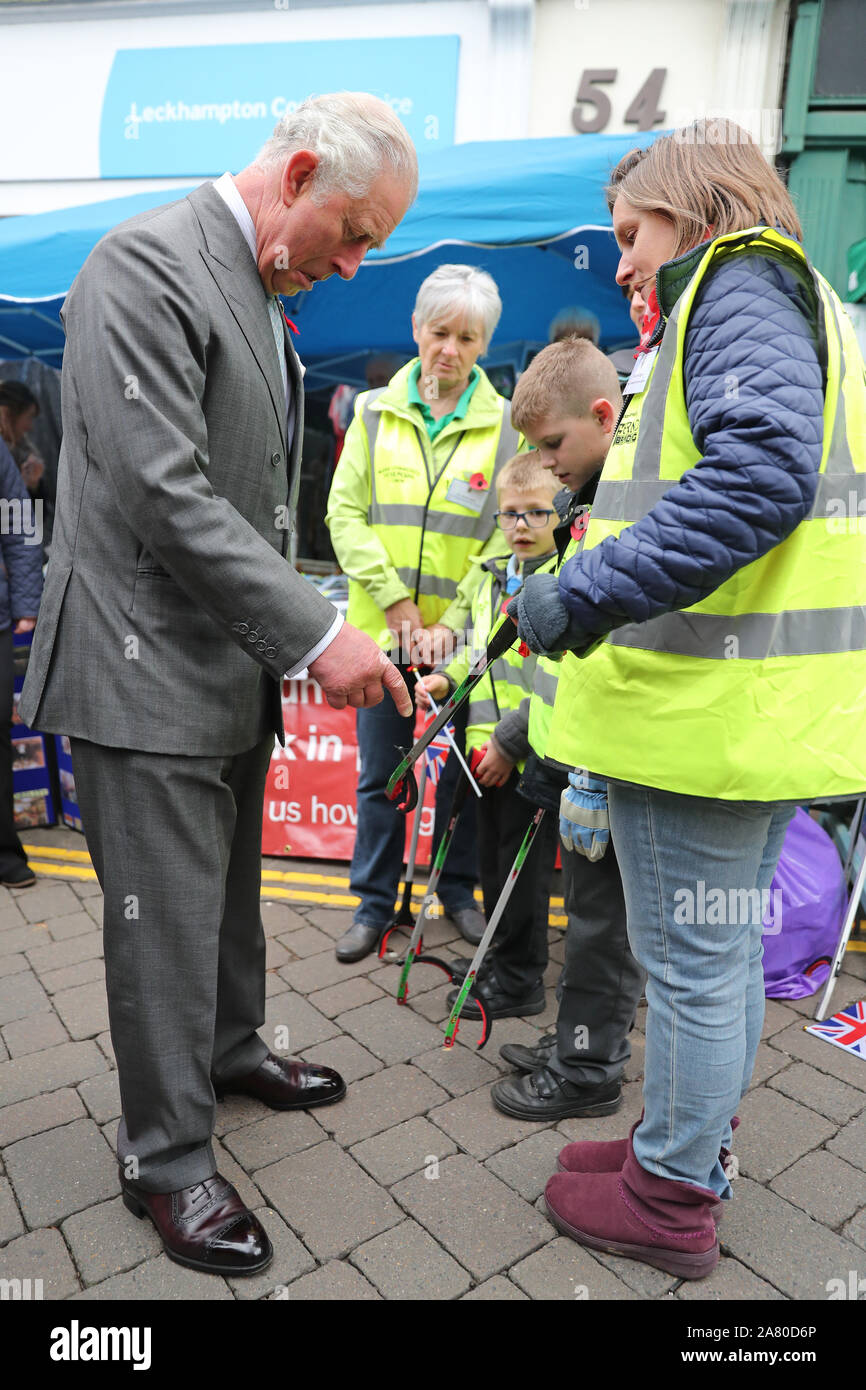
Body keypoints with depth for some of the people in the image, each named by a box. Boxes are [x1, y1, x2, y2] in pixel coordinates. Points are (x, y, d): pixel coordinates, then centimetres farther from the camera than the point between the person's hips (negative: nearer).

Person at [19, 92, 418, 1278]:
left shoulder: (263, 297, 15)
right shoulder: (145, 266, -14)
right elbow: (162, 490, -23)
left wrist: (305, 630, 12)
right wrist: (315, 633, -23)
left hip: (231, 665, 9)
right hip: (148, 669, -9)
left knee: (229, 889, 21)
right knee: (166, 918, 2)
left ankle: (229, 1048, 43)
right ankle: (167, 1158, 21)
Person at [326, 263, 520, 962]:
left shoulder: (505, 425, 1)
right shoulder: (374, 412, 6)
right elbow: (345, 513, 0)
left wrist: (453, 622, -13)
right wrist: (395, 599, -10)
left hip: (462, 635, -1)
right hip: (381, 628, 1)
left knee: (462, 769, 11)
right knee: (380, 773, 8)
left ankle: (459, 891, 31)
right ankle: (375, 902, 24)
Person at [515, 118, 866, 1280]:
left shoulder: (737, 286, -7)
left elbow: (763, 470, -25)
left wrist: (588, 590, -24)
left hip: (706, 705, -10)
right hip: (762, 703, 10)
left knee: (690, 963, 3)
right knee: (726, 947, 20)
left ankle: (671, 1202, 22)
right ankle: (691, 1144, 38)